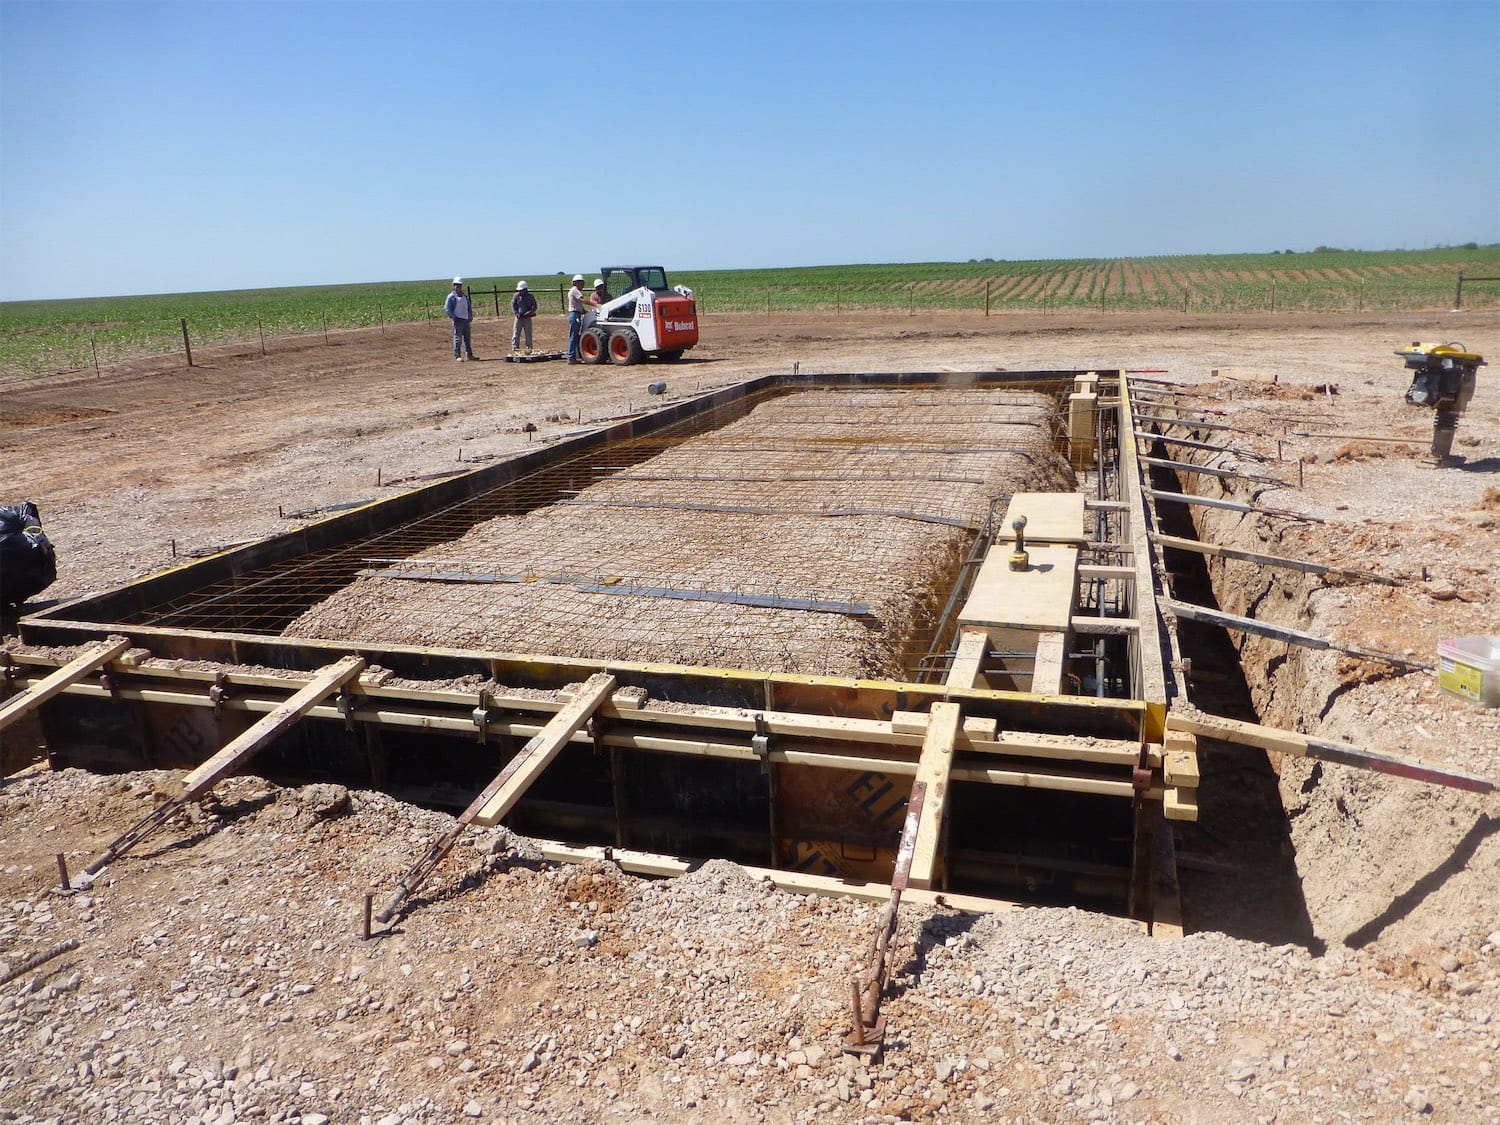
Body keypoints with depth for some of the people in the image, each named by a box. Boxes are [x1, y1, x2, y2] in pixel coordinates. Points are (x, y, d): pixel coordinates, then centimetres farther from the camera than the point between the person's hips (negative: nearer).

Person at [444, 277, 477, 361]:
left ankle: (470, 355, 17)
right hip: (458, 320, -6)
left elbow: (469, 306, 24)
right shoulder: (451, 297, -5)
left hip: (466, 320, 6)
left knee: (468, 338, 11)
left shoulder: (465, 295, 14)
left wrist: (471, 317, 13)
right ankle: (457, 356, -6)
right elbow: (446, 308, -10)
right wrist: (454, 318, -16)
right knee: (458, 338, -7)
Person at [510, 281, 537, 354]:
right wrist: (517, 313, -13)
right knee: (516, 332, -6)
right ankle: (515, 346, -4)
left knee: (528, 333, 4)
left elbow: (534, 307, 0)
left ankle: (529, 347, 13)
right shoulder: (516, 296, 1)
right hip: (519, 317, 0)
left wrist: (528, 313, -15)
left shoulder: (530, 297, -1)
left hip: (527, 317, 0)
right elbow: (513, 305, 2)